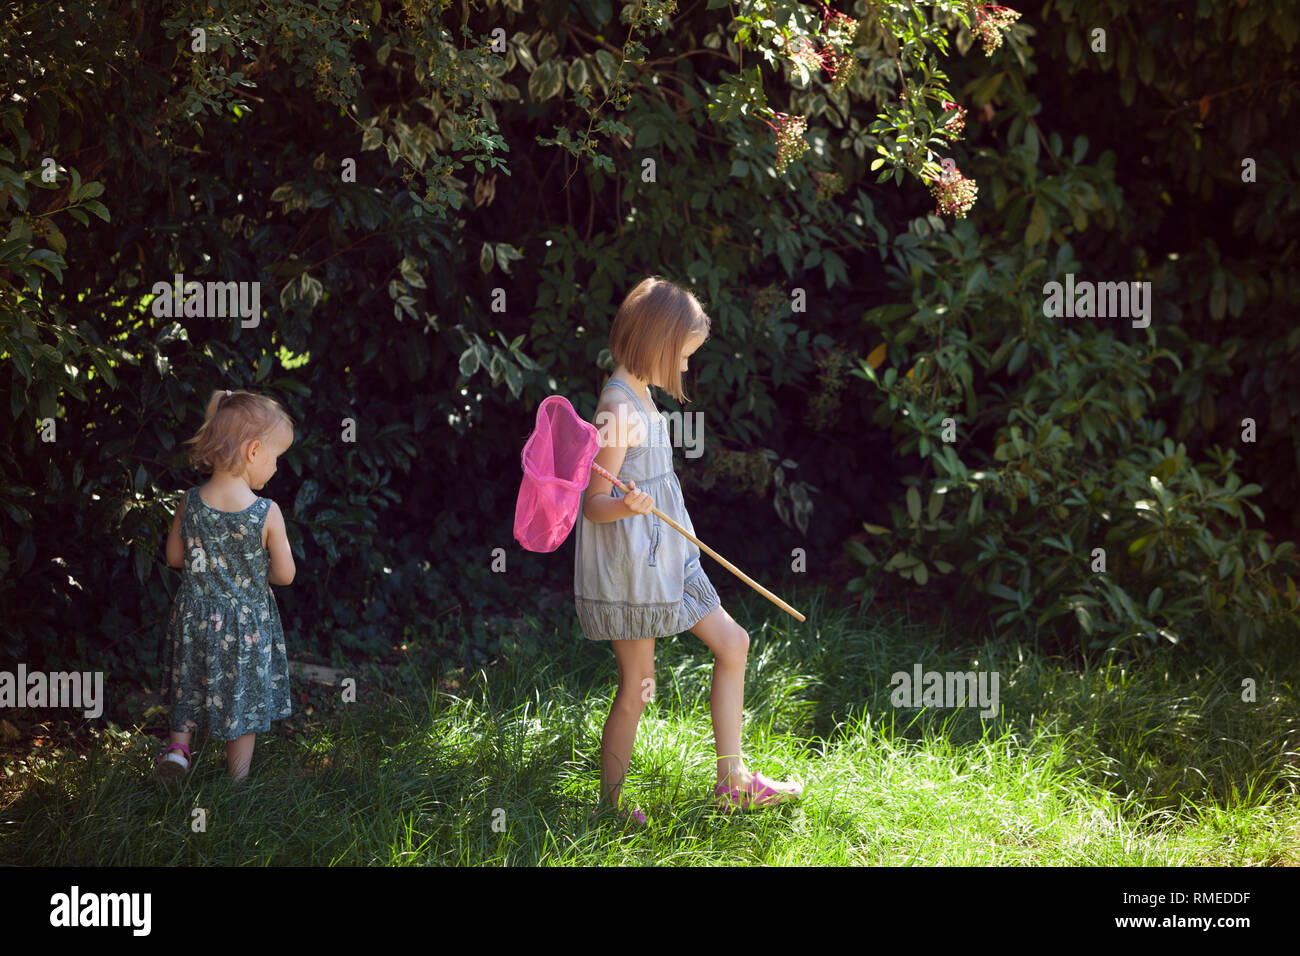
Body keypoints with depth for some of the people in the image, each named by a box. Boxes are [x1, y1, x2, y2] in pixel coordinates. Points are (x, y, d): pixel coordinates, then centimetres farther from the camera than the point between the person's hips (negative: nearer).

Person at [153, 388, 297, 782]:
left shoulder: (190, 502, -11)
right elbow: (285, 573, -13)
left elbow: (175, 556, 1)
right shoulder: (267, 513, -21)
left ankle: (179, 746, 13)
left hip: (196, 617, 3)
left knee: (192, 686, 25)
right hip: (247, 624, -3)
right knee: (244, 700, 13)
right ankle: (237, 779, 21)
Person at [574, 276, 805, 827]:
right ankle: (610, 807, 12)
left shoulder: (640, 397, 10)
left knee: (732, 644, 11)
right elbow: (593, 503, -22)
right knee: (637, 687, -2)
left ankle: (732, 781, 16)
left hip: (661, 556, 10)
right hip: (627, 568, -10)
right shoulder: (620, 411, -20)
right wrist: (626, 506, -42)